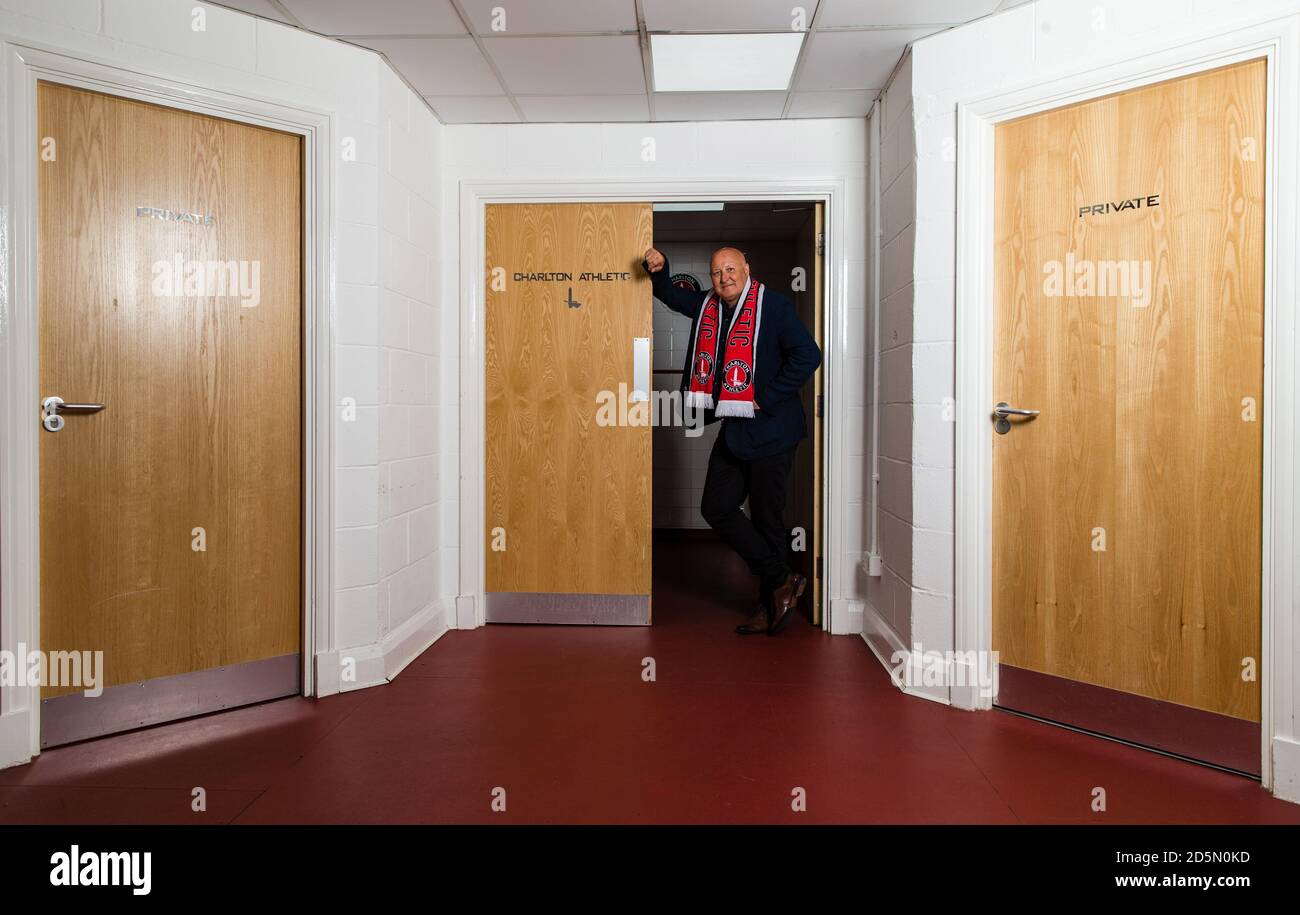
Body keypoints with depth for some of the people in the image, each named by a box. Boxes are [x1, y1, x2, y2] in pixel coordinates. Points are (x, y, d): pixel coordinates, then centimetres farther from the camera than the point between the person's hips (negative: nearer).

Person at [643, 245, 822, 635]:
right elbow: (671, 295, 27)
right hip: (732, 429, 8)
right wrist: (658, 269, 5)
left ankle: (769, 605, 16)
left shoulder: (773, 305, -11)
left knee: (766, 519, 0)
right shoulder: (708, 307, 11)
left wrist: (765, 399, -18)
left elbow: (808, 355, -19)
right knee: (716, 507, 8)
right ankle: (782, 581, 16)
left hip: (770, 431, -8)